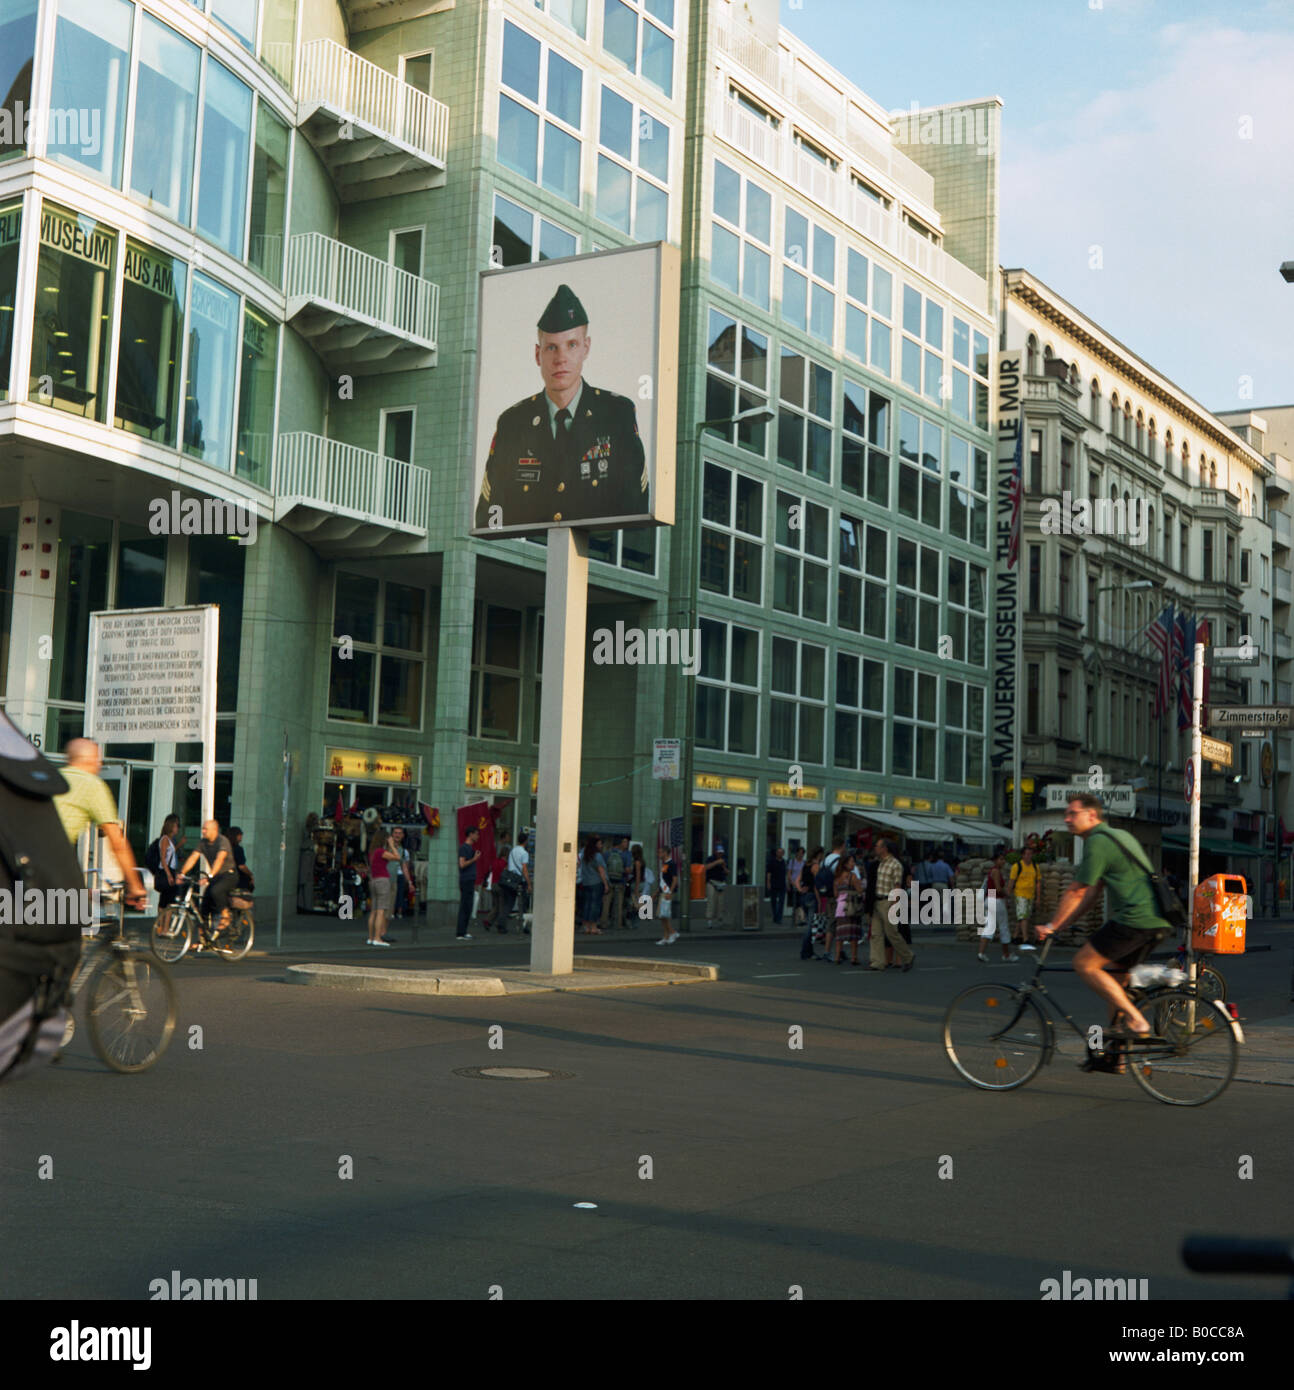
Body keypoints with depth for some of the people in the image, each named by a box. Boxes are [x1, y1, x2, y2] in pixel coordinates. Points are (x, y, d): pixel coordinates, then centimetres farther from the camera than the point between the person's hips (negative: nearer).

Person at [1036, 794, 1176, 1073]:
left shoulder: (1097, 842, -8)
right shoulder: (1118, 836, 23)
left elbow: (1077, 892, -8)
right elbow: (1092, 892, 24)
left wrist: (1052, 925, 2)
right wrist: (1064, 923, 21)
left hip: (1134, 919, -10)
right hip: (1156, 921, 10)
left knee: (1084, 964, -5)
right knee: (1114, 981, 16)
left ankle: (1136, 1020, -8)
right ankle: (1113, 1055, 19)